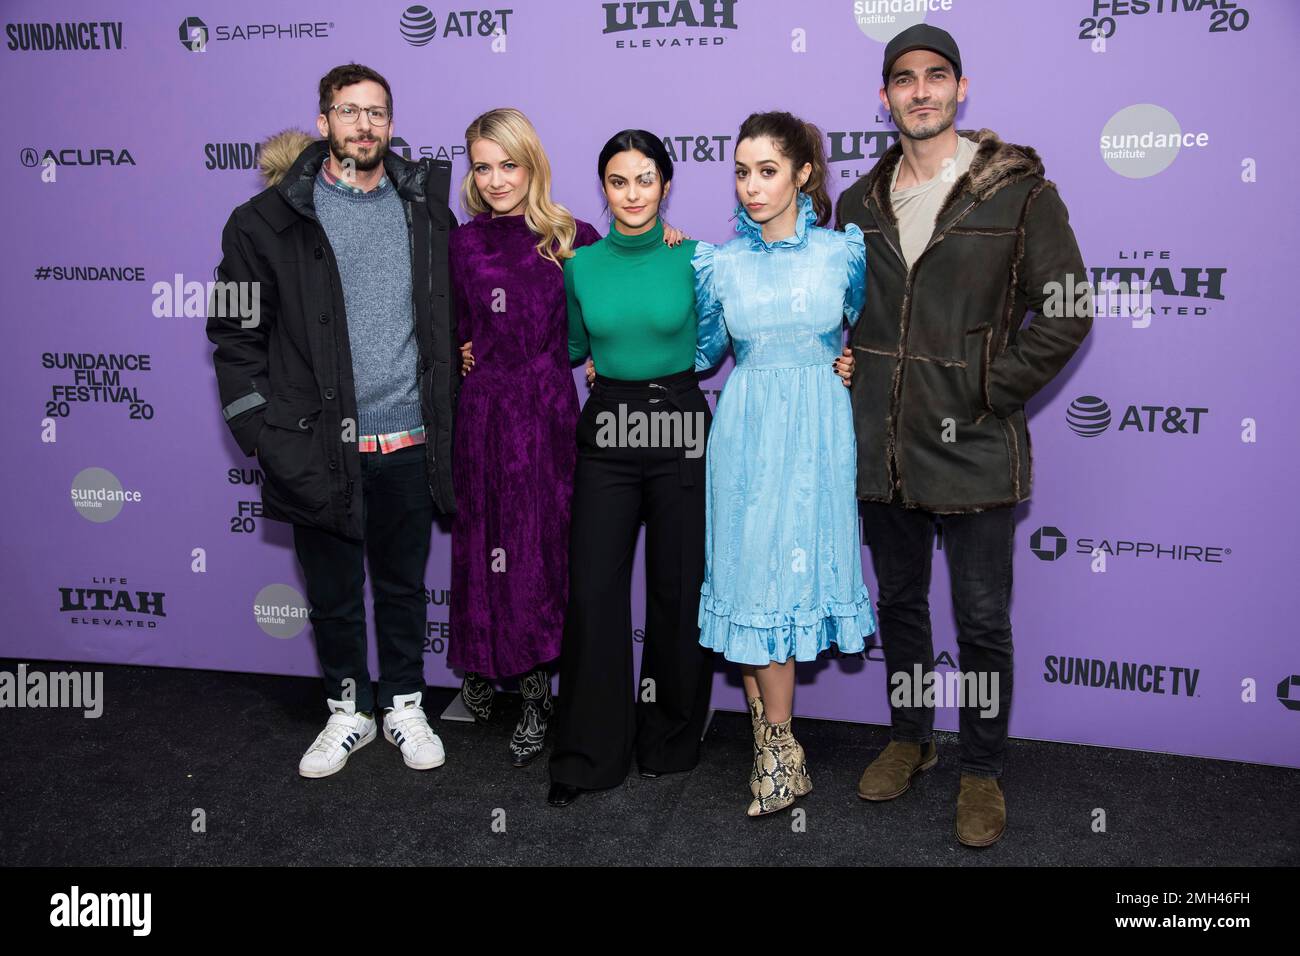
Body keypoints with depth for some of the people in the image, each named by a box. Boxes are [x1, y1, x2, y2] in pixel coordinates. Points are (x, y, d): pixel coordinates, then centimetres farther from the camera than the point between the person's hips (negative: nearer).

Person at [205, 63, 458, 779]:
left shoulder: (424, 206, 8)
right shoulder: (271, 219, -2)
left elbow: (448, 315, 19)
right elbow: (235, 331, 1)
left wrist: (445, 409, 10)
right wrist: (261, 431, -6)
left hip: (409, 442, 2)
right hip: (320, 445, -2)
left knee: (403, 585, 15)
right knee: (333, 595, 12)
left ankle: (404, 704, 33)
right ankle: (349, 710, 32)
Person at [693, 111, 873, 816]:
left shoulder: (844, 250, 0)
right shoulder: (718, 262, 5)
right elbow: (699, 353, 15)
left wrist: (854, 363, -2)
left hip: (816, 432, -1)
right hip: (745, 432, 2)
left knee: (790, 568, 0)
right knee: (751, 572, 1)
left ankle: (770, 741, 15)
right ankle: (779, 747, 15)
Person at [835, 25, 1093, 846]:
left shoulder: (1020, 191, -4)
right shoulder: (861, 201, 9)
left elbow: (1067, 315, -7)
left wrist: (985, 398, -11)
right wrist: (855, 389, 6)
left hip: (974, 452, -4)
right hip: (882, 446, 4)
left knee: (983, 622, 5)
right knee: (899, 604, 17)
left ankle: (983, 770, 25)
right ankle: (910, 739, 37)